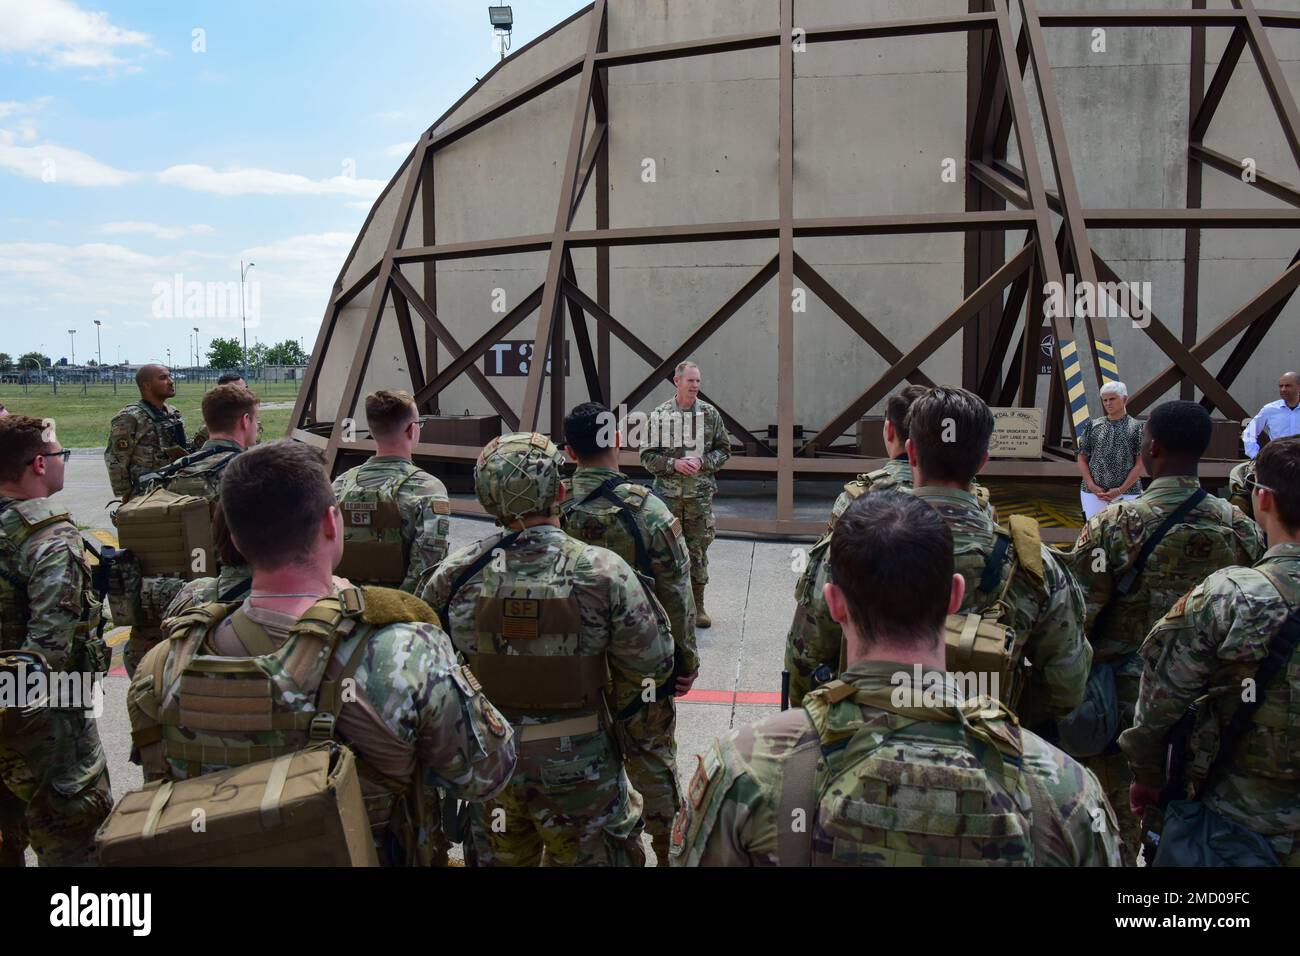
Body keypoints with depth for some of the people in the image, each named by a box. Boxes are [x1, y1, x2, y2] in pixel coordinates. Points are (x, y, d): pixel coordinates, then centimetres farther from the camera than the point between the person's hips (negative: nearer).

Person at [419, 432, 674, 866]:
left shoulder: (455, 574, -13)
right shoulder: (603, 571, -22)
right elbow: (654, 664, -15)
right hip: (580, 765, -2)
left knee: (499, 857, 25)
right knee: (590, 855, 18)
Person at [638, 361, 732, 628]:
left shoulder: (710, 414, 4)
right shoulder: (659, 415, -1)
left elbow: (724, 449, 9)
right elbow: (647, 456, 1)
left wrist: (702, 461, -9)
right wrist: (674, 464, -14)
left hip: (700, 494, 1)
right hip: (668, 493, -1)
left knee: (698, 550, 5)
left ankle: (697, 606, 17)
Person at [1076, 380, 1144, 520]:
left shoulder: (1137, 428, 1)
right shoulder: (1093, 426, 8)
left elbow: (1140, 464, -3)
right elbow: (1082, 459, 9)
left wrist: (1120, 490, -10)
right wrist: (1092, 486, -5)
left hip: (1127, 493, -2)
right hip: (1092, 493, 2)